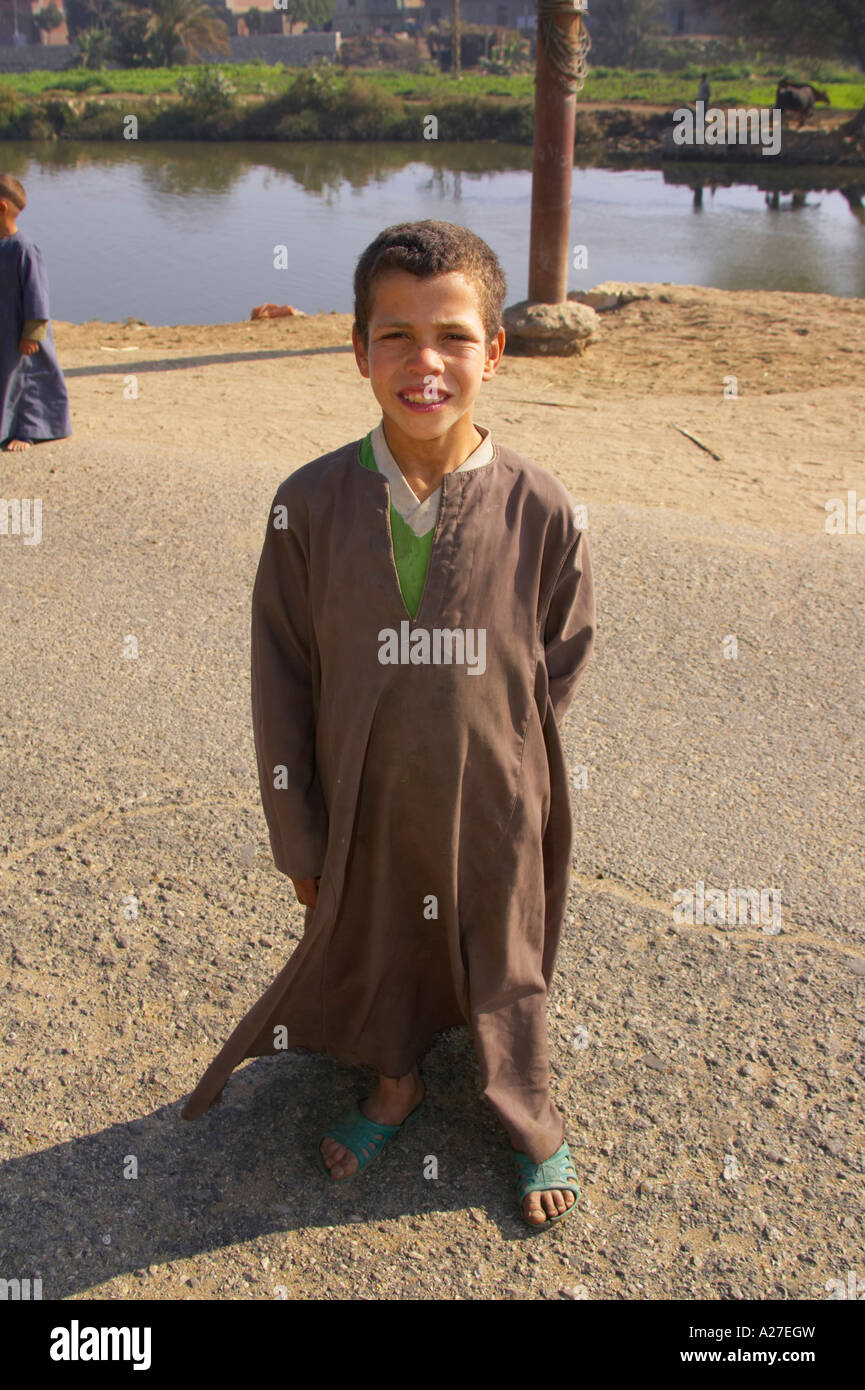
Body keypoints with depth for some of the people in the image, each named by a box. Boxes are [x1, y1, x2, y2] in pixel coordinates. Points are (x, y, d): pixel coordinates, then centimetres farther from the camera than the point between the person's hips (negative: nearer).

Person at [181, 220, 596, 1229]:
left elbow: (561, 663, -2)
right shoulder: (311, 505, -14)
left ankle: (533, 1125, 48)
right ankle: (395, 1088, 55)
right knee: (372, 951, 24)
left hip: (491, 813, -1)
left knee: (502, 969, 20)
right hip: (363, 811, 1)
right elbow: (281, 687, -8)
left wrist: (483, 767, -5)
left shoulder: (539, 509, -16)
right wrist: (301, 843, -4)